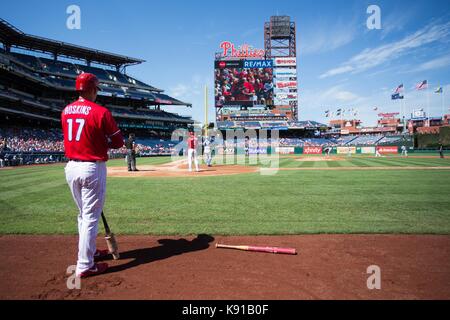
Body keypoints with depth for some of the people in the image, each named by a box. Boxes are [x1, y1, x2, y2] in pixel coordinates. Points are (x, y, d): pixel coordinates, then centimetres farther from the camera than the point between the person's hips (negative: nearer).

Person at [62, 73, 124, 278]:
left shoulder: (66, 111, 7)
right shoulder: (101, 112, -12)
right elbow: (119, 142, -8)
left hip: (71, 167, 7)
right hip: (92, 168, -7)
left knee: (83, 214, 21)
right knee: (91, 217, 1)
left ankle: (89, 251, 35)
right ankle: (85, 266, 7)